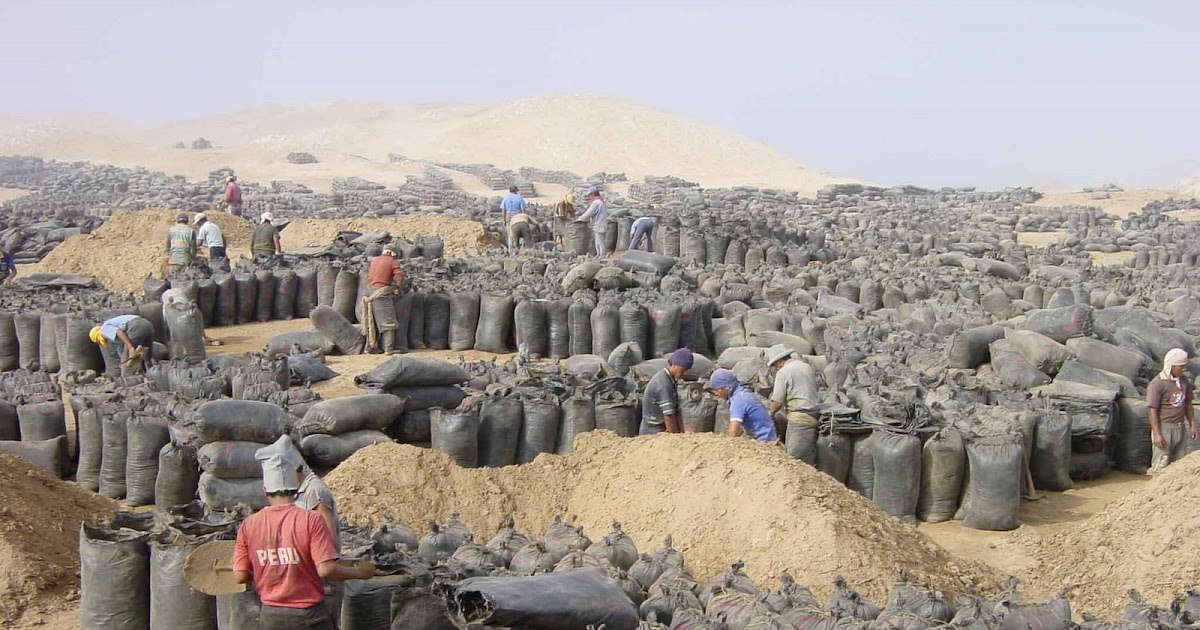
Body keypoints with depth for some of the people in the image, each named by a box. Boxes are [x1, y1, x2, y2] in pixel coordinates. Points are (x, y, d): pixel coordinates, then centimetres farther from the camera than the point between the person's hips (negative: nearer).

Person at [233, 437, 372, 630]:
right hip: (309, 614, -3)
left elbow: (240, 576, 0)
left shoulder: (249, 526, -3)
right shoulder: (311, 520, -13)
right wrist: (359, 572, -3)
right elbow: (326, 570, -19)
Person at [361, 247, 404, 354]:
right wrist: (400, 289, -3)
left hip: (371, 292, 7)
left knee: (372, 321, 16)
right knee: (388, 321, -5)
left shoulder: (374, 260, 17)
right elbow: (399, 275, -16)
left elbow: (368, 276, 20)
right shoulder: (392, 262, -3)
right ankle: (389, 348, -11)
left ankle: (370, 346, 19)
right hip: (383, 293, -7)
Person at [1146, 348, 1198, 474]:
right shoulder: (1157, 384, -16)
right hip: (1164, 428, -7)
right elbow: (1152, 410, -18)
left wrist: (1192, 425, 15)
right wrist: (1156, 434, -21)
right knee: (1161, 465, -5)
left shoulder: (1183, 381, 7)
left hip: (1180, 428, 7)